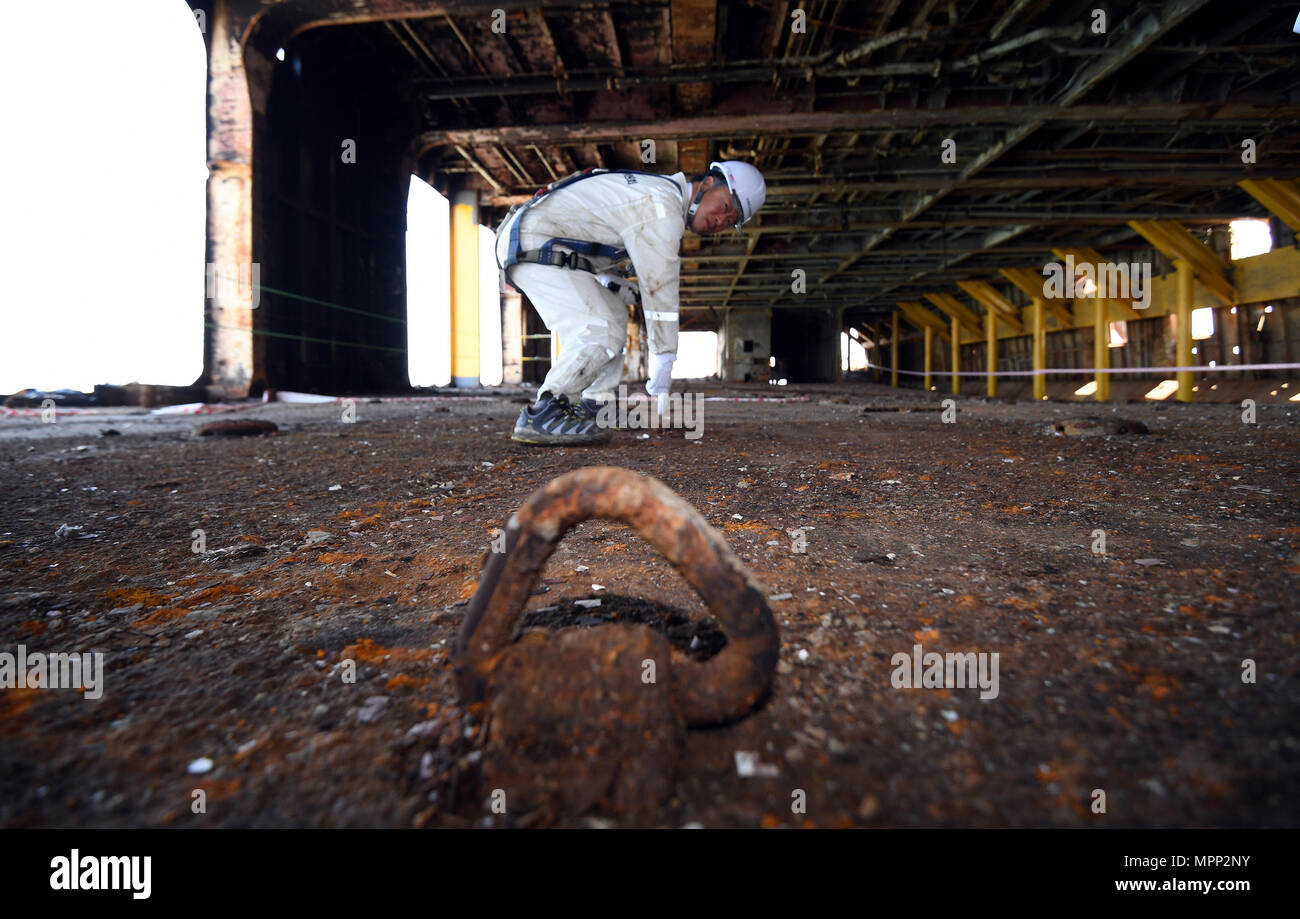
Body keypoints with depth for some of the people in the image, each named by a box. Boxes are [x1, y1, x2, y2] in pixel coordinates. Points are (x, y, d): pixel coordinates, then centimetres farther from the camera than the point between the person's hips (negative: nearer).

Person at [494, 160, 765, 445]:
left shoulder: (659, 189, 17)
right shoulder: (662, 209, -16)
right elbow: (659, 289, -18)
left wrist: (613, 282, 14)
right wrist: (662, 376, -14)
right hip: (534, 243, -11)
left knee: (614, 315, 13)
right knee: (602, 333, -19)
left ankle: (596, 408, 13)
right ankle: (540, 416, -12)